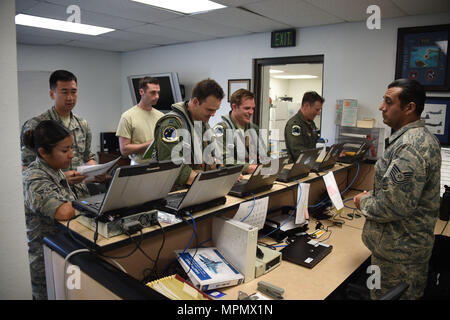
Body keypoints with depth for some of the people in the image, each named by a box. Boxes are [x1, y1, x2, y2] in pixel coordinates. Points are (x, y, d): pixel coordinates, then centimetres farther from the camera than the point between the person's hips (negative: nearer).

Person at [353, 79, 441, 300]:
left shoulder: (409, 148, -27)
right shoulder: (423, 137, 8)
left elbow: (396, 207, -31)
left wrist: (365, 202, -13)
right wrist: (375, 195, 8)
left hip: (398, 250, -10)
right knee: (411, 294, 25)